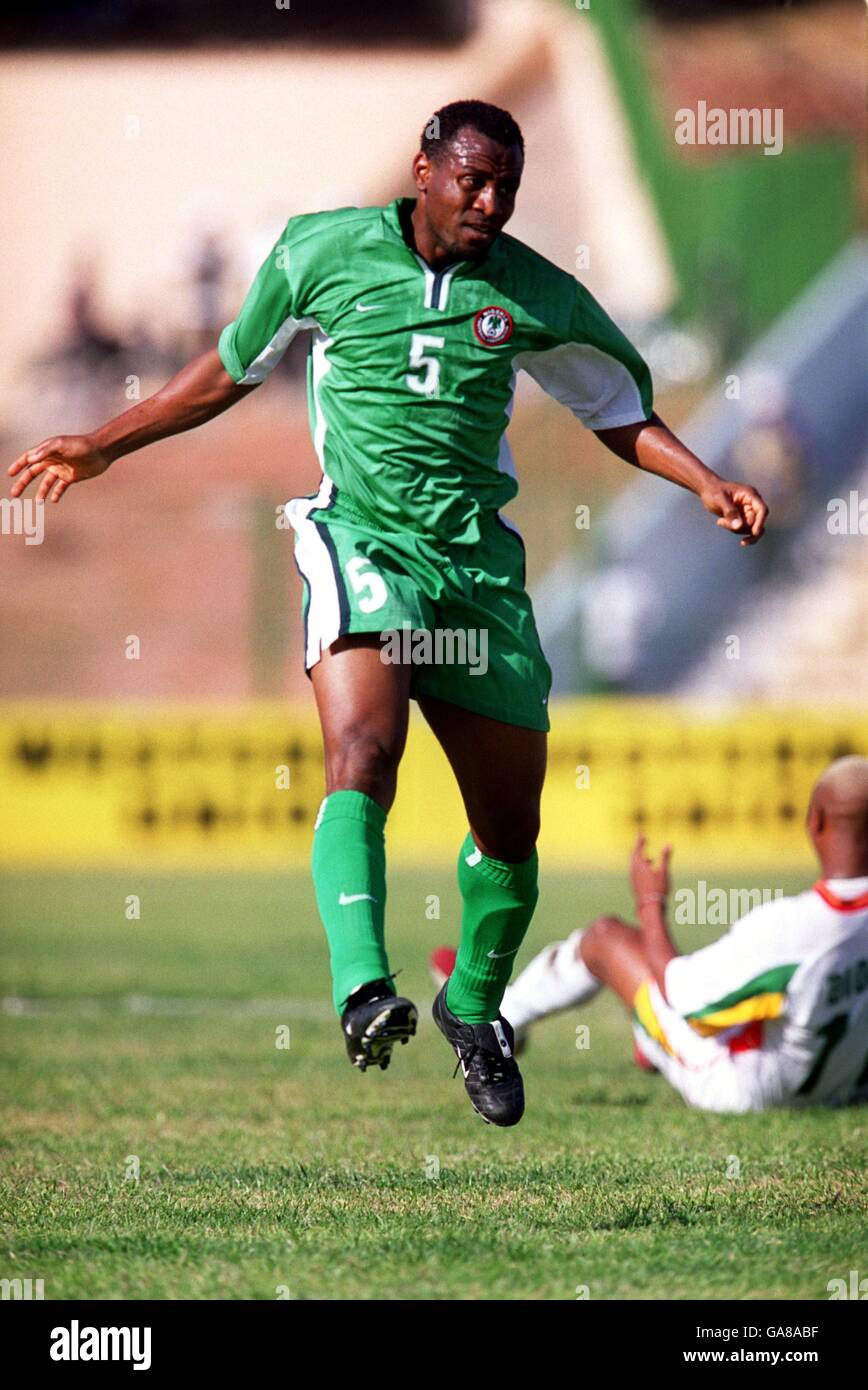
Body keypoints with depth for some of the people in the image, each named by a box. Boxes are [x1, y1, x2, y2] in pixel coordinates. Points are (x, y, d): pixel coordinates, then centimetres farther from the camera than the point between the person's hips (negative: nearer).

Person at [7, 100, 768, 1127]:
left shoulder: (536, 297, 5)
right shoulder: (322, 252, 2)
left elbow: (618, 411, 19)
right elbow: (231, 370, 17)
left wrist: (704, 482, 2)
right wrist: (100, 448, 20)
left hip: (479, 566, 3)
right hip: (362, 543, -3)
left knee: (510, 822, 6)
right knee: (363, 755, -28)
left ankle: (474, 1007, 31)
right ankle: (363, 991, -42)